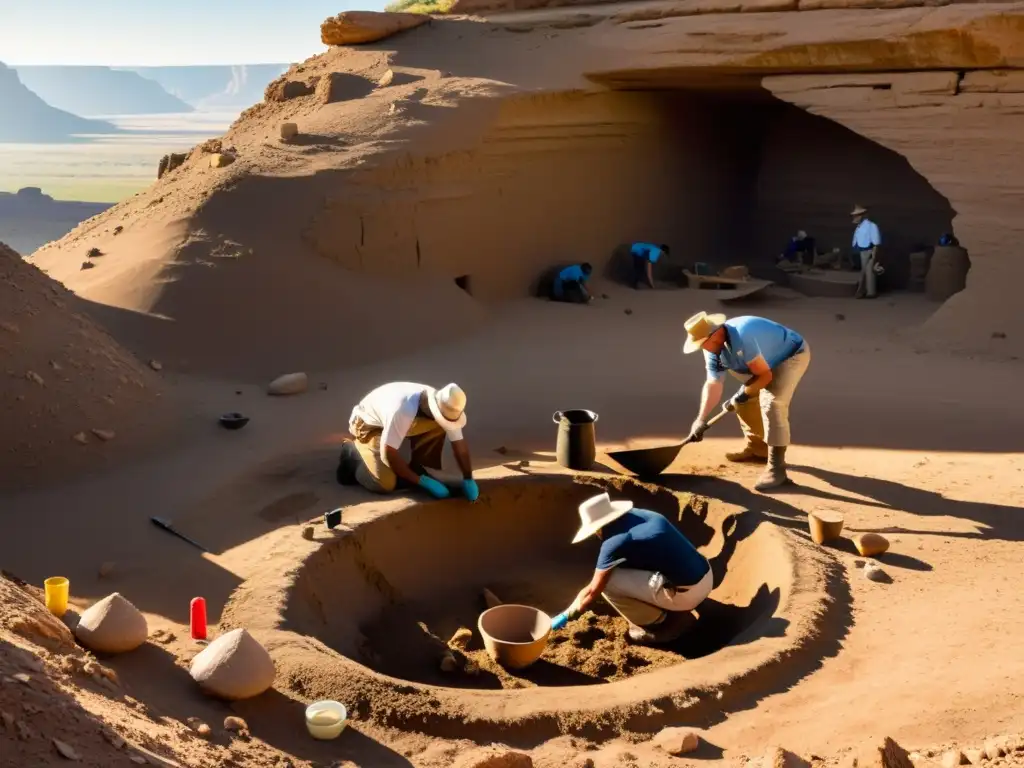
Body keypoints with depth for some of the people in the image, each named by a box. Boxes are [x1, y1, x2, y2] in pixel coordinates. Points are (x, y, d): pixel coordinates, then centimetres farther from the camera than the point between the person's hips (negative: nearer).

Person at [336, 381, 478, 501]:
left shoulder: (446, 408, -21)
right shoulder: (404, 409, -41)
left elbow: (459, 443, -9)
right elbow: (389, 453, -35)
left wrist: (468, 479, -16)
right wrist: (422, 481, -30)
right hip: (367, 423, -6)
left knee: (438, 427, -19)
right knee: (385, 483, -25)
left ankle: (416, 468, -1)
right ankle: (352, 454, 2)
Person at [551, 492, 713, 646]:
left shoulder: (614, 542, -12)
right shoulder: (638, 515, 11)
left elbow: (592, 590, -2)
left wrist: (566, 615, 13)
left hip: (687, 592, -8)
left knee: (607, 582, -5)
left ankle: (661, 624, 6)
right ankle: (676, 613, 19)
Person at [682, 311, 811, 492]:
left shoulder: (742, 339, -38)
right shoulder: (714, 348, -9)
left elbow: (765, 375, -29)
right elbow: (713, 384, -13)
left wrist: (744, 394, -15)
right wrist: (701, 420, -22)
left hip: (793, 355, -9)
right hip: (770, 360, 9)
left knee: (771, 403, -24)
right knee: (744, 401, 12)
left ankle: (777, 469, -22)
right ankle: (757, 449, 30)